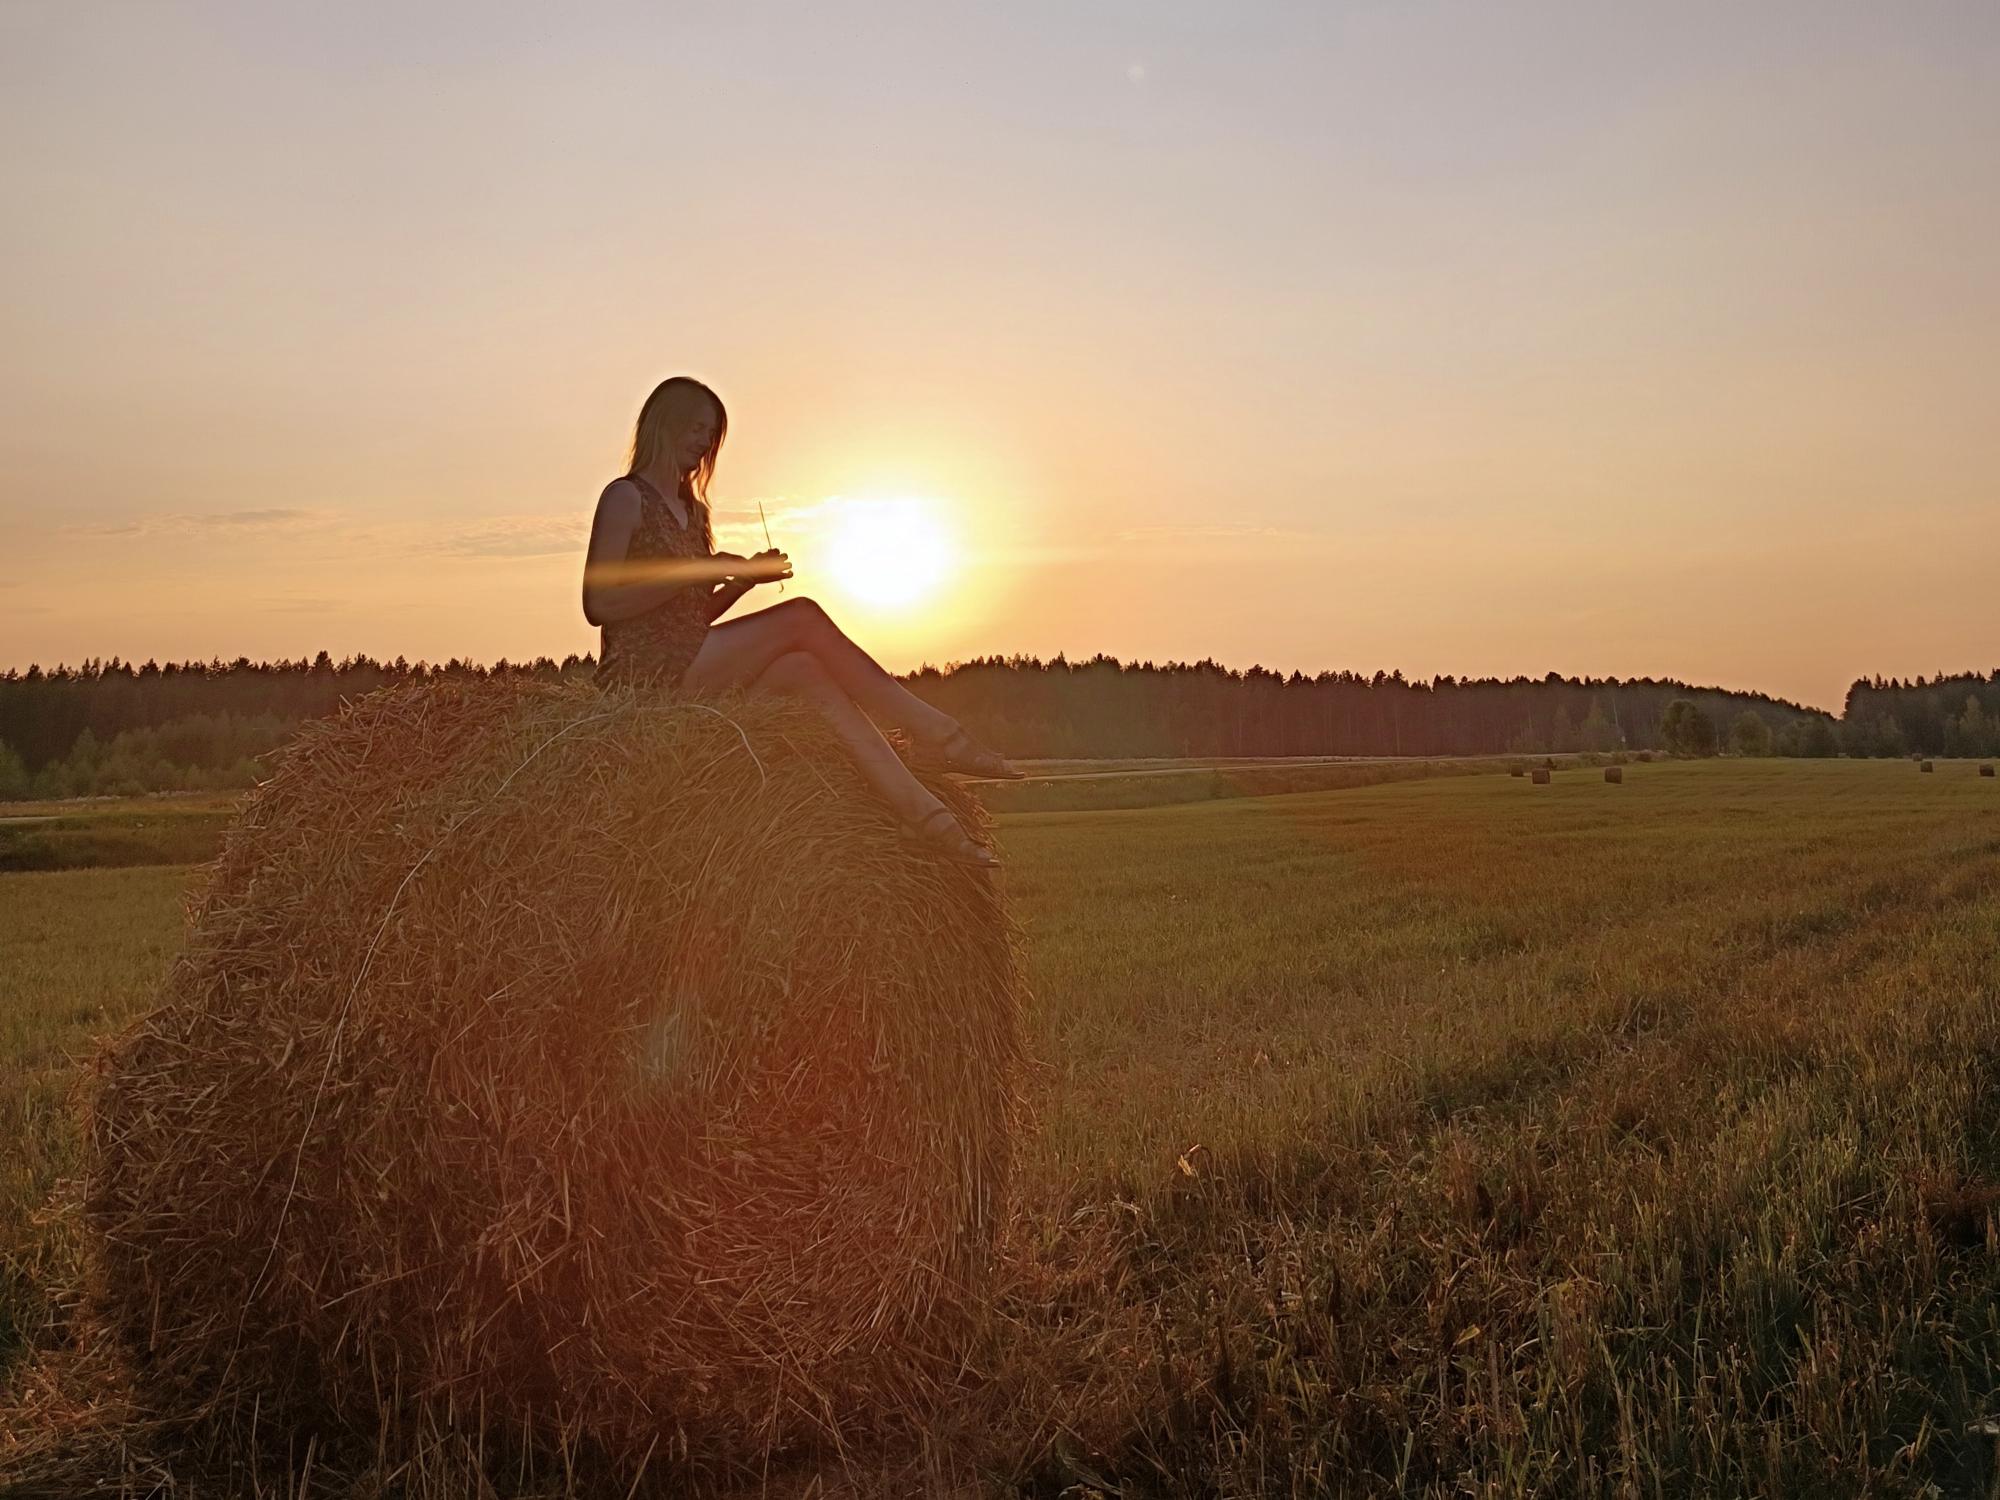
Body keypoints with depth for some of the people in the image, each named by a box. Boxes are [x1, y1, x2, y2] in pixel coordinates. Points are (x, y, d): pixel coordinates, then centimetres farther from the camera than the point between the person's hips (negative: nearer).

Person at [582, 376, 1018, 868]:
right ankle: (933, 731, -15)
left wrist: (743, 579, 2)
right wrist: (699, 573, -17)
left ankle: (920, 811, -27)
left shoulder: (691, 509, 22)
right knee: (802, 617, -19)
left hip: (691, 670, 7)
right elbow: (598, 605, -14)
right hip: (645, 673, -7)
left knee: (806, 669, -18)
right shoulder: (625, 497, -3)